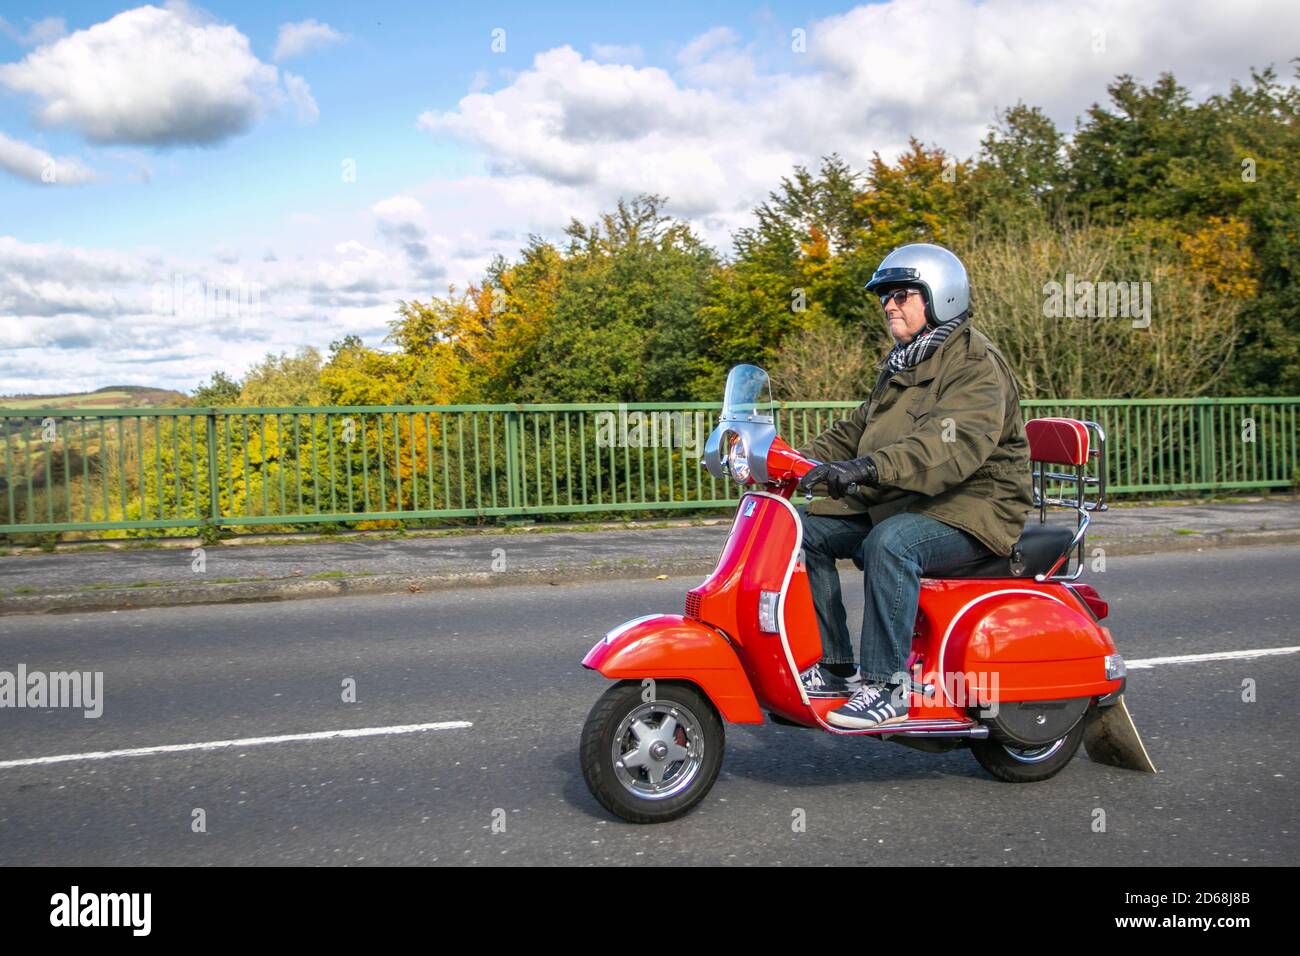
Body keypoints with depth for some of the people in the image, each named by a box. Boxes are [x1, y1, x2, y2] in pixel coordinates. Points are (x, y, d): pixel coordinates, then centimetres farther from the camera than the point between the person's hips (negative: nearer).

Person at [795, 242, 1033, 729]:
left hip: (970, 510, -9)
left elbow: (955, 444, -31)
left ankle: (887, 686, -29)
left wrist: (871, 467, -44)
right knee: (806, 530, -2)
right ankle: (834, 667, 1)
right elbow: (856, 429, 21)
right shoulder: (900, 365, 19)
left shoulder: (976, 365, -13)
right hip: (895, 505, 10)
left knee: (890, 542, -37)